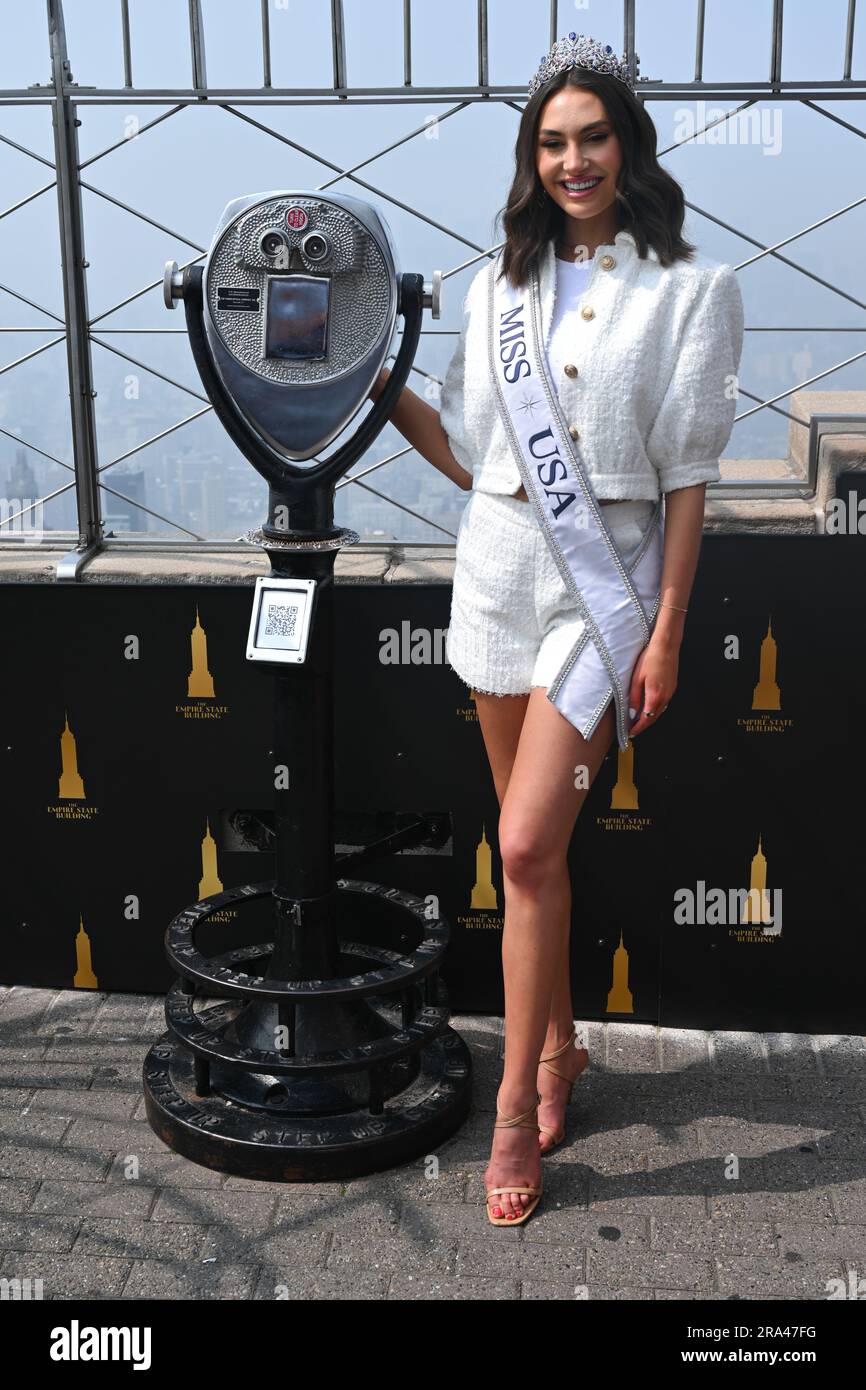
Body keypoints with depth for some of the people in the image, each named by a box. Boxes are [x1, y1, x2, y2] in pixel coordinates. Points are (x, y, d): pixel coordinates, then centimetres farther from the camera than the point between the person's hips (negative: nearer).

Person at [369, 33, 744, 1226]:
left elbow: (688, 478, -6)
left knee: (529, 846, -12)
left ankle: (517, 1106, 3)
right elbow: (469, 455, 10)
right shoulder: (499, 287, 11)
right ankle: (558, 1049, 30)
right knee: (533, 847, 12)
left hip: (603, 580, -4)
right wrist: (378, 384, 1)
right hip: (500, 569, 5)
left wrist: (667, 631, -10)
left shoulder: (690, 289, -1)